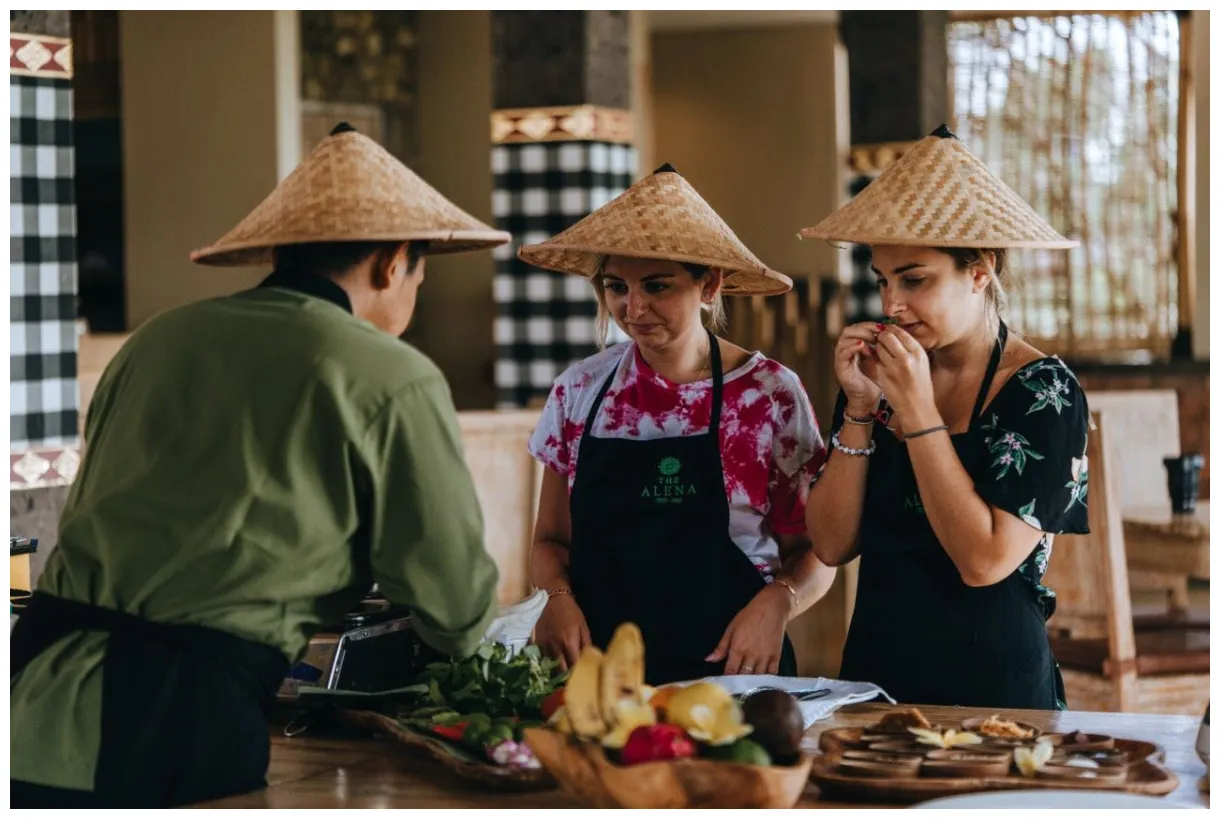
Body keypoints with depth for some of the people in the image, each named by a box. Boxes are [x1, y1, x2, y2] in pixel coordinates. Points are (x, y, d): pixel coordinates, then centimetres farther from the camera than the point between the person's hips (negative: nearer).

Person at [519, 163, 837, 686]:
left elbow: (813, 554, 7)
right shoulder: (579, 392, 8)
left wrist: (776, 602, -12)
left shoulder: (770, 395, 0)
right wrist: (559, 597, -3)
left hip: (729, 667, -2)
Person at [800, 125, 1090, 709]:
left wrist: (918, 412, -19)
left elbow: (984, 561, -20)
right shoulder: (879, 374, 3)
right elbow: (832, 545, -1)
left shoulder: (1045, 393, -11)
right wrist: (861, 411, -11)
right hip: (876, 672, 4)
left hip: (994, 687, -4)